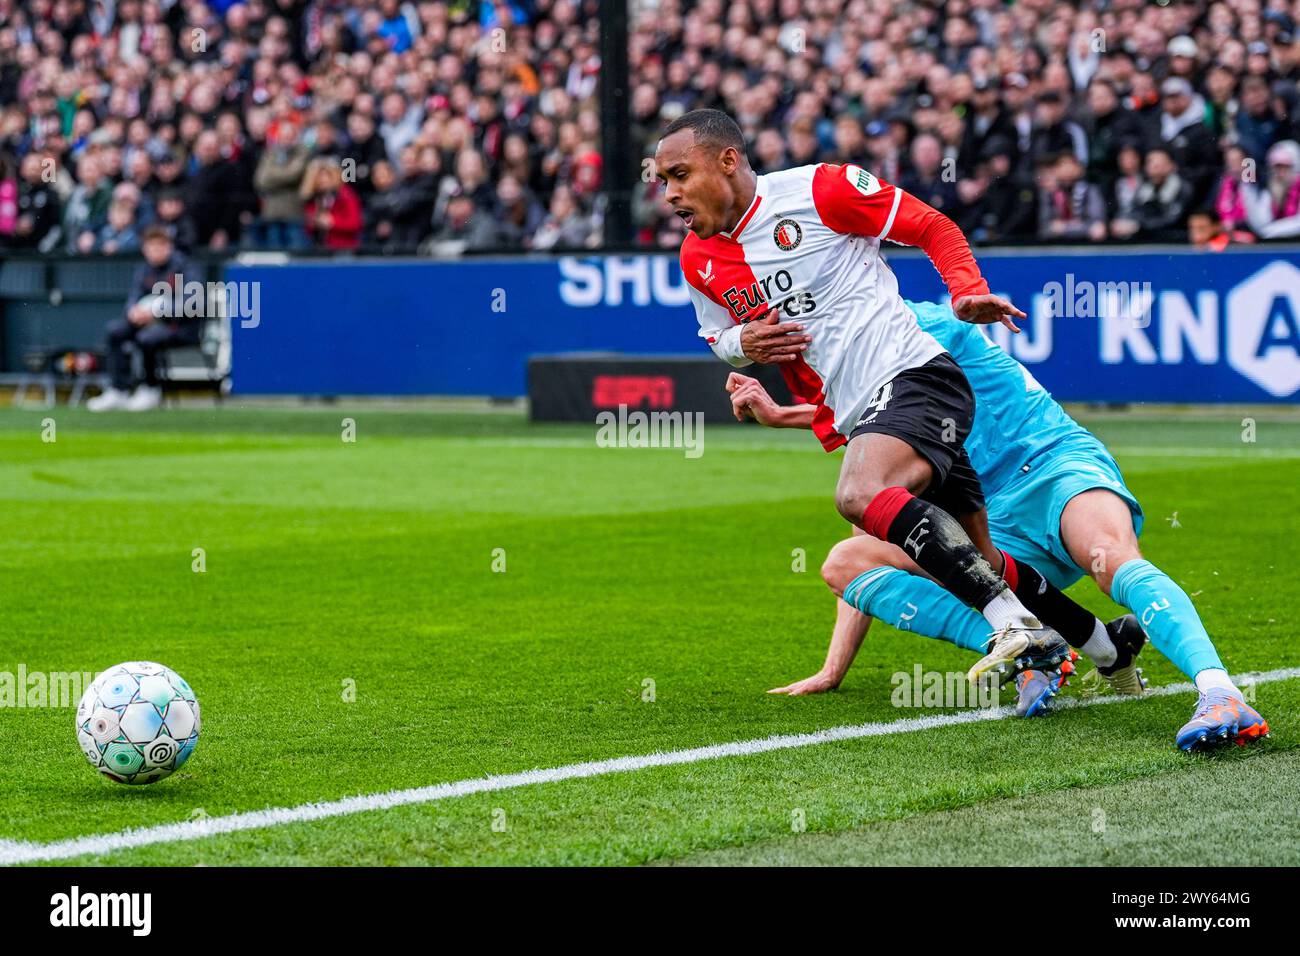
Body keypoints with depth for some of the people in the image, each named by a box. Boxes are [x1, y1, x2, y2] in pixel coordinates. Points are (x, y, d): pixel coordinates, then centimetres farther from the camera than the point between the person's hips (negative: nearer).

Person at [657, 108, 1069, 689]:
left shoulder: (815, 190, -8)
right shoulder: (697, 259, 10)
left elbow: (934, 227, 0)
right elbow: (720, 338, 27)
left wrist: (968, 293, -16)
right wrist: (742, 344, 2)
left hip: (912, 375, -7)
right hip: (851, 418, 7)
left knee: (860, 496, -34)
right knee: (977, 567, 7)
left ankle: (1013, 621, -33)